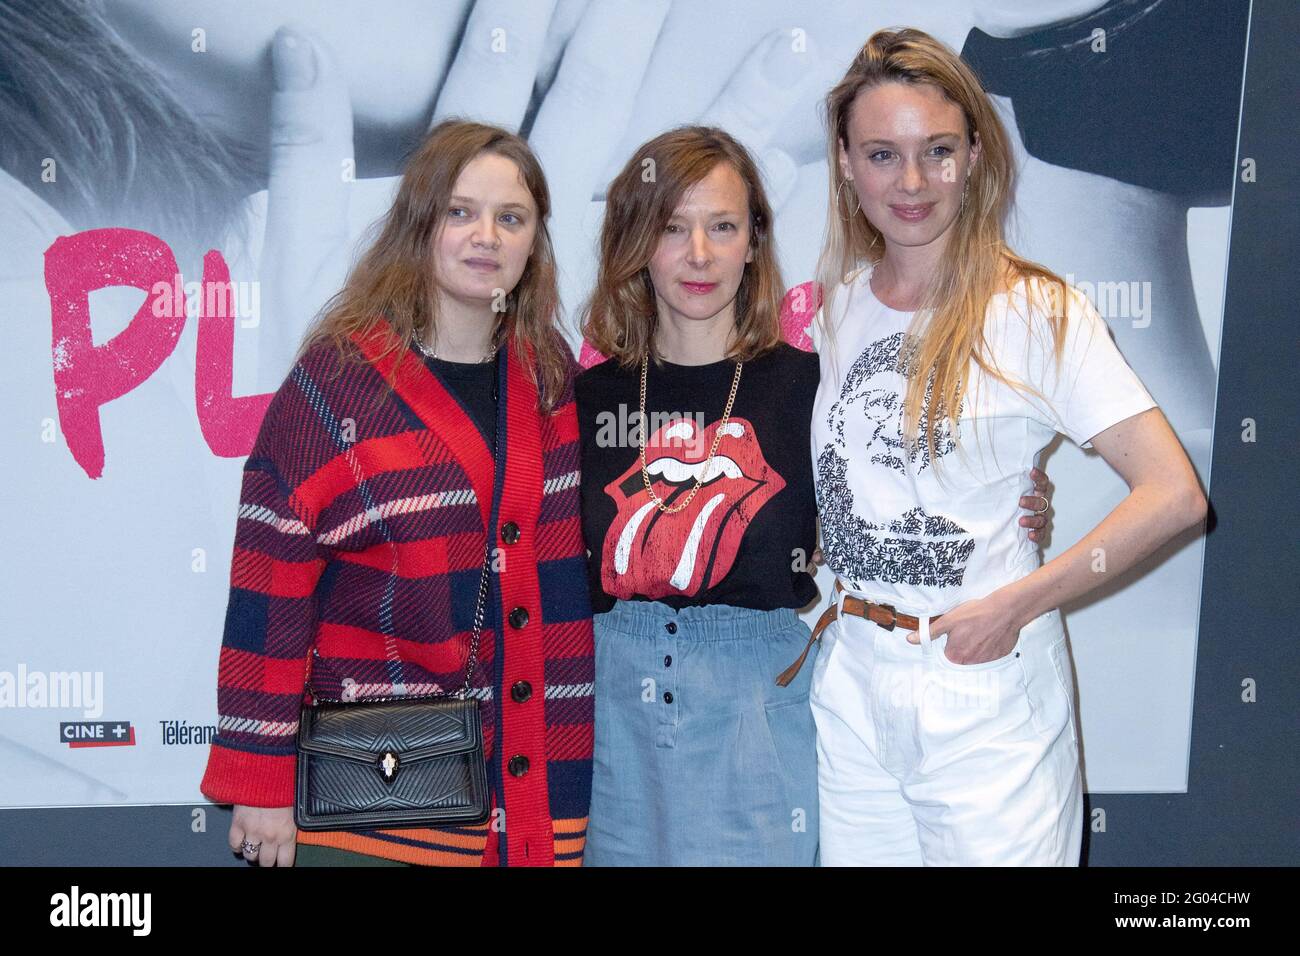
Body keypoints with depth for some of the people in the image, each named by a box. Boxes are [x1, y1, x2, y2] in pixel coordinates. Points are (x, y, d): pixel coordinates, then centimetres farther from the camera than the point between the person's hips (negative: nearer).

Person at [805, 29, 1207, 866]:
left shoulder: (1036, 312, -11)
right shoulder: (838, 303, 5)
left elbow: (1174, 495, -16)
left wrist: (1015, 605, -17)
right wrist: (821, 602, 3)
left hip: (983, 693, -4)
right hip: (851, 681, 5)